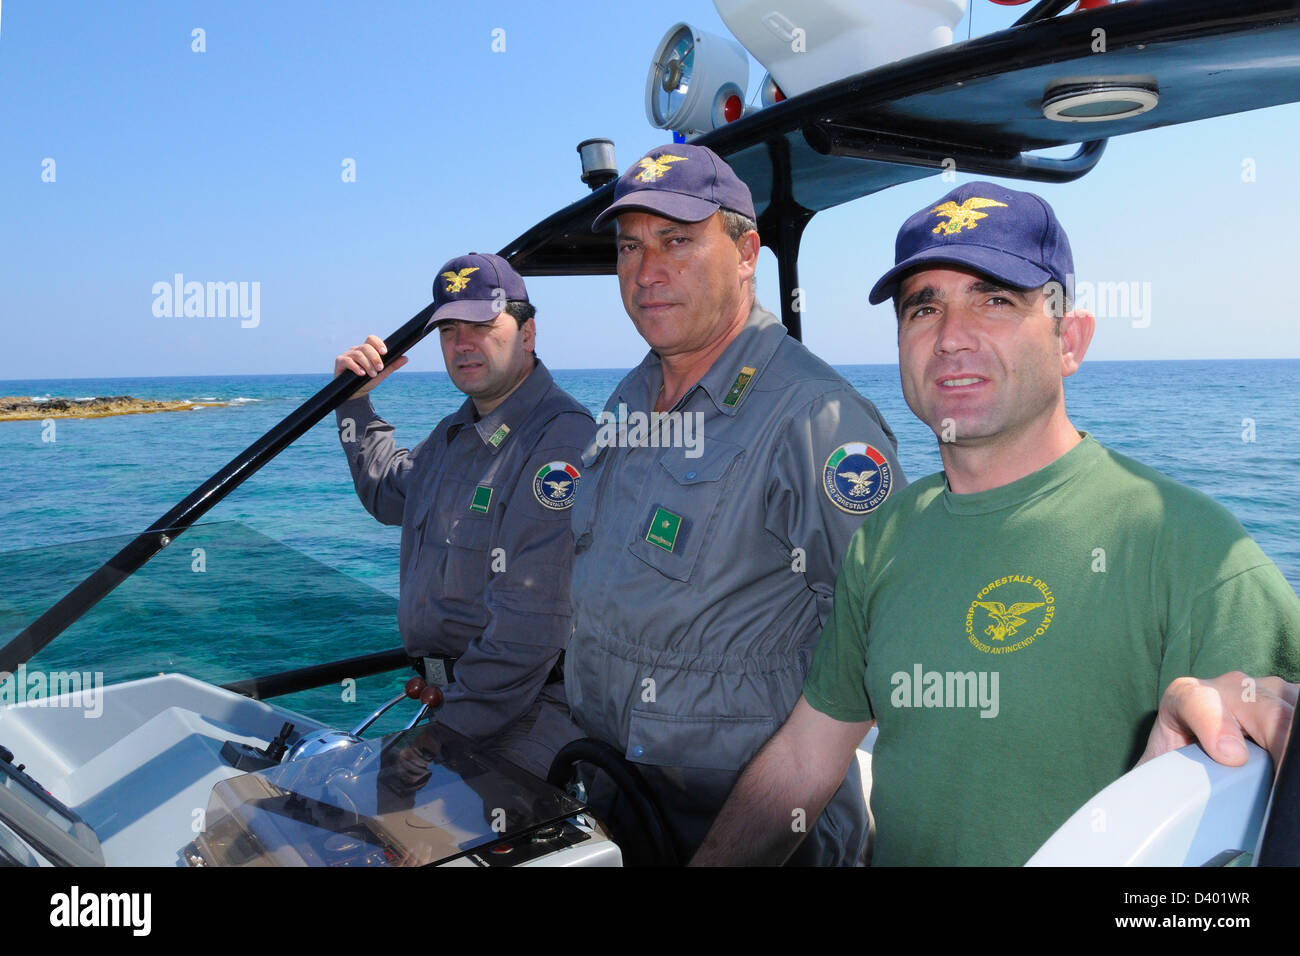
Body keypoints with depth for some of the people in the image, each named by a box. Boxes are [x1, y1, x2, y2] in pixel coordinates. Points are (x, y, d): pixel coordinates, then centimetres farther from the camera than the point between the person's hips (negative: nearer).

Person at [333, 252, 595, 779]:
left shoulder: (562, 443, -19)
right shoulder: (457, 431, 13)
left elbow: (528, 623, -25)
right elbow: (388, 493, 36)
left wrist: (451, 730, -21)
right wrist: (354, 403, 23)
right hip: (452, 698, 9)